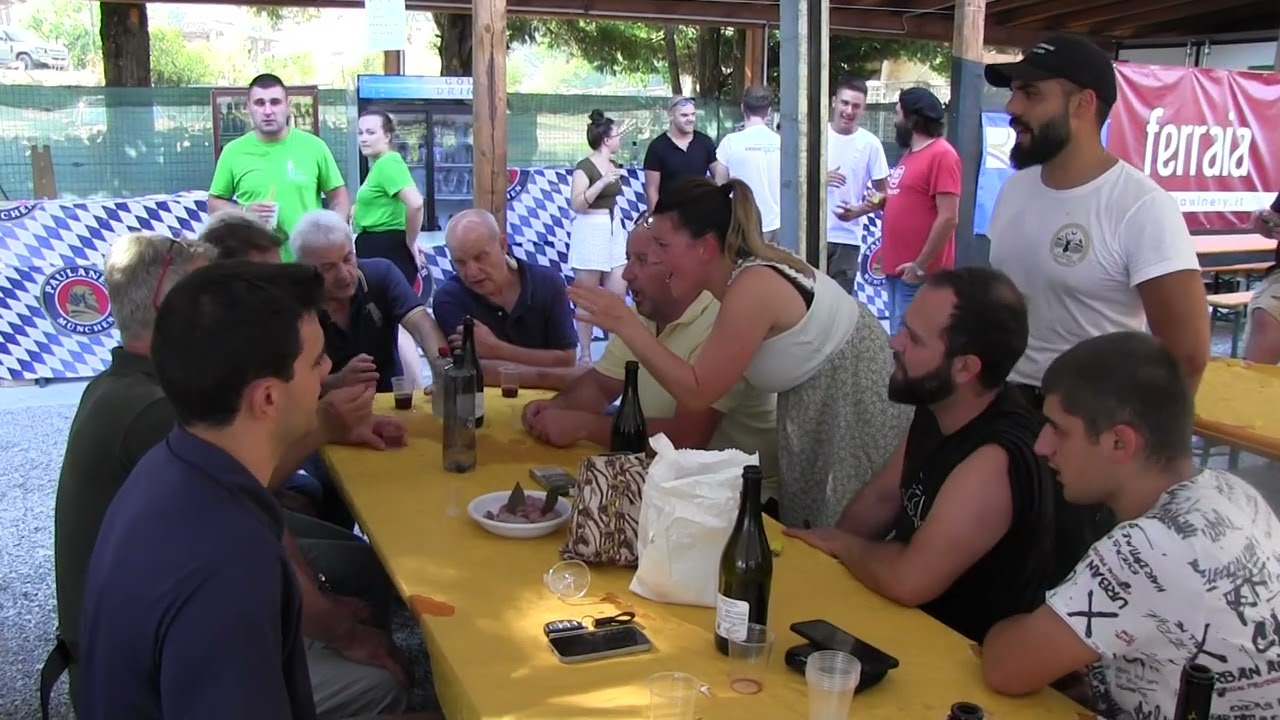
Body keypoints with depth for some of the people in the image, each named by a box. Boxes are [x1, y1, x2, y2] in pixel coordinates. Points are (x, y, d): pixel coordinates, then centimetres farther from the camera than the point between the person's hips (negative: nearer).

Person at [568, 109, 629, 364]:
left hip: (614, 230, 8)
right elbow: (576, 204, -22)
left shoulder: (614, 165, 11)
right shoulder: (585, 167, -13)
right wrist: (602, 182, -29)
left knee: (618, 294, 5)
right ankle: (584, 354, 7)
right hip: (590, 231, -8)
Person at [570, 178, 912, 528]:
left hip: (857, 409, -9)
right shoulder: (744, 269, -2)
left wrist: (626, 325, -27)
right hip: (822, 401, 9)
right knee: (810, 526, 18)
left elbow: (697, 392, -26)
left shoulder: (751, 289, -29)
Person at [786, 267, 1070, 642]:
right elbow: (881, 497, 9)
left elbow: (908, 580, -32)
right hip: (912, 617, 7)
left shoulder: (994, 462, -32)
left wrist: (840, 543, -14)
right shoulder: (935, 410, -4)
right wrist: (824, 548, -5)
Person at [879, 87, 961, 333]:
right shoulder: (910, 153, 15)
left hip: (918, 271, -9)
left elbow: (948, 218, -19)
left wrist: (920, 265, -19)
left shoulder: (942, 155, -14)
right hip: (898, 266, 9)